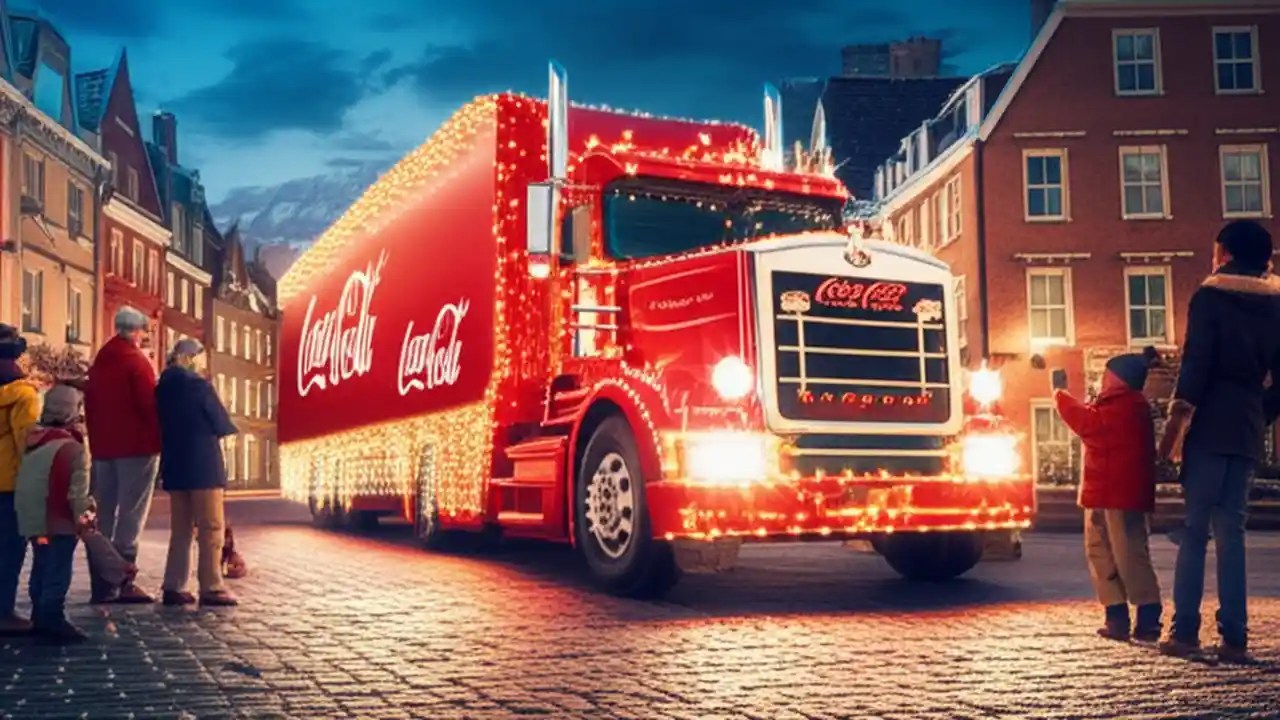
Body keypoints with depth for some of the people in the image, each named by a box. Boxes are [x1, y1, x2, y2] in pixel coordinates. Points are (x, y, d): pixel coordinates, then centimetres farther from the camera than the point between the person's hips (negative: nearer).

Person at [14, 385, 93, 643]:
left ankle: (40, 618, 22)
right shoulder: (71, 447, -15)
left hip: (32, 520, 8)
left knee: (42, 569, 17)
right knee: (58, 572, -4)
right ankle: (53, 619, -5)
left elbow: (27, 483, 18)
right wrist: (82, 515, -7)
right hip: (59, 521, -8)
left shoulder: (33, 442, 9)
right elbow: (77, 489, -17)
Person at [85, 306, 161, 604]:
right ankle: (123, 583, -10)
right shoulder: (136, 361, -9)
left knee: (104, 514, 8)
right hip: (137, 446, -7)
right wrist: (159, 440, -5)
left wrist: (97, 441, 17)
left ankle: (101, 584, 9)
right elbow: (150, 404, -15)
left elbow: (90, 406, 16)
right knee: (130, 515, -7)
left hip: (104, 447, 8)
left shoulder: (99, 362, 15)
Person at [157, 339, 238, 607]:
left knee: (181, 528, 12)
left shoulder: (163, 388, 8)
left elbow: (161, 424, 15)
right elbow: (222, 424, -5)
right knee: (211, 528, -3)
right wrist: (218, 432, 14)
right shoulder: (198, 385, -12)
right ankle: (211, 588, -5)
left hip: (174, 464, 7)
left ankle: (174, 586, 10)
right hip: (202, 465, -7)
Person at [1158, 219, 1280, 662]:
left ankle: (1185, 631, -4)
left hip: (1210, 426, -5)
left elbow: (1196, 363, -13)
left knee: (1194, 528, -2)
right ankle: (1234, 636, 3)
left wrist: (1177, 418, -13)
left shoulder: (1211, 297, -3)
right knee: (1230, 530, 7)